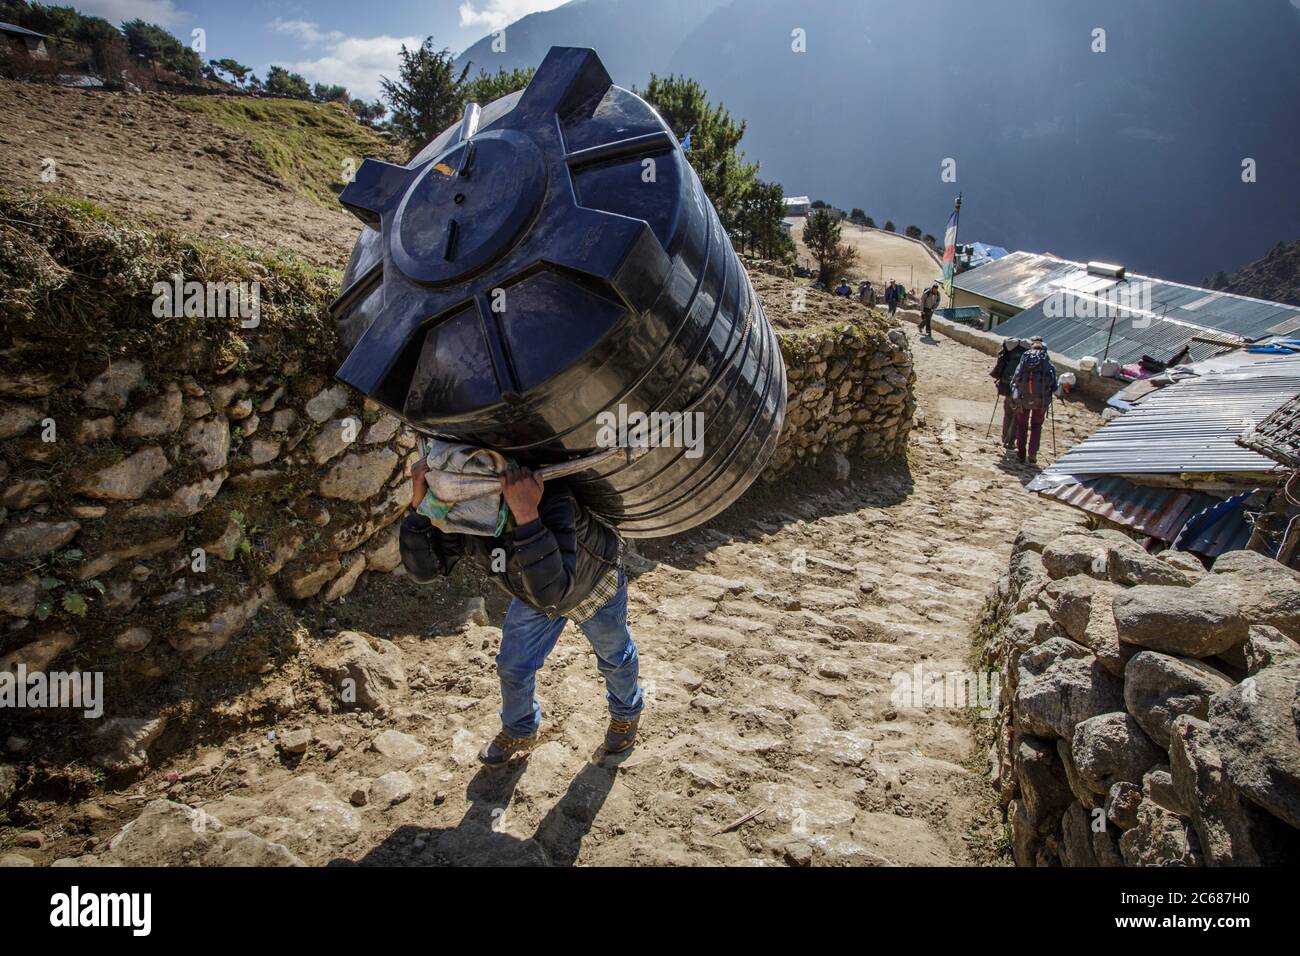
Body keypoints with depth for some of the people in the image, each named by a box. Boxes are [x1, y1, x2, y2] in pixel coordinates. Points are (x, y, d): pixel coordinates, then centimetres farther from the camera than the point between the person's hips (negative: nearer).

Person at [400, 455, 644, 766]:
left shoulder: (552, 502, -50)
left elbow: (552, 591, -59)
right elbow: (423, 568, -33)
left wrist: (527, 516, -69)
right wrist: (418, 504, -47)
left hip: (592, 583, -4)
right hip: (537, 591, 4)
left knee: (614, 655, 22)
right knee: (513, 667, 14)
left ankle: (627, 711, 55)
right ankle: (519, 731, 45)